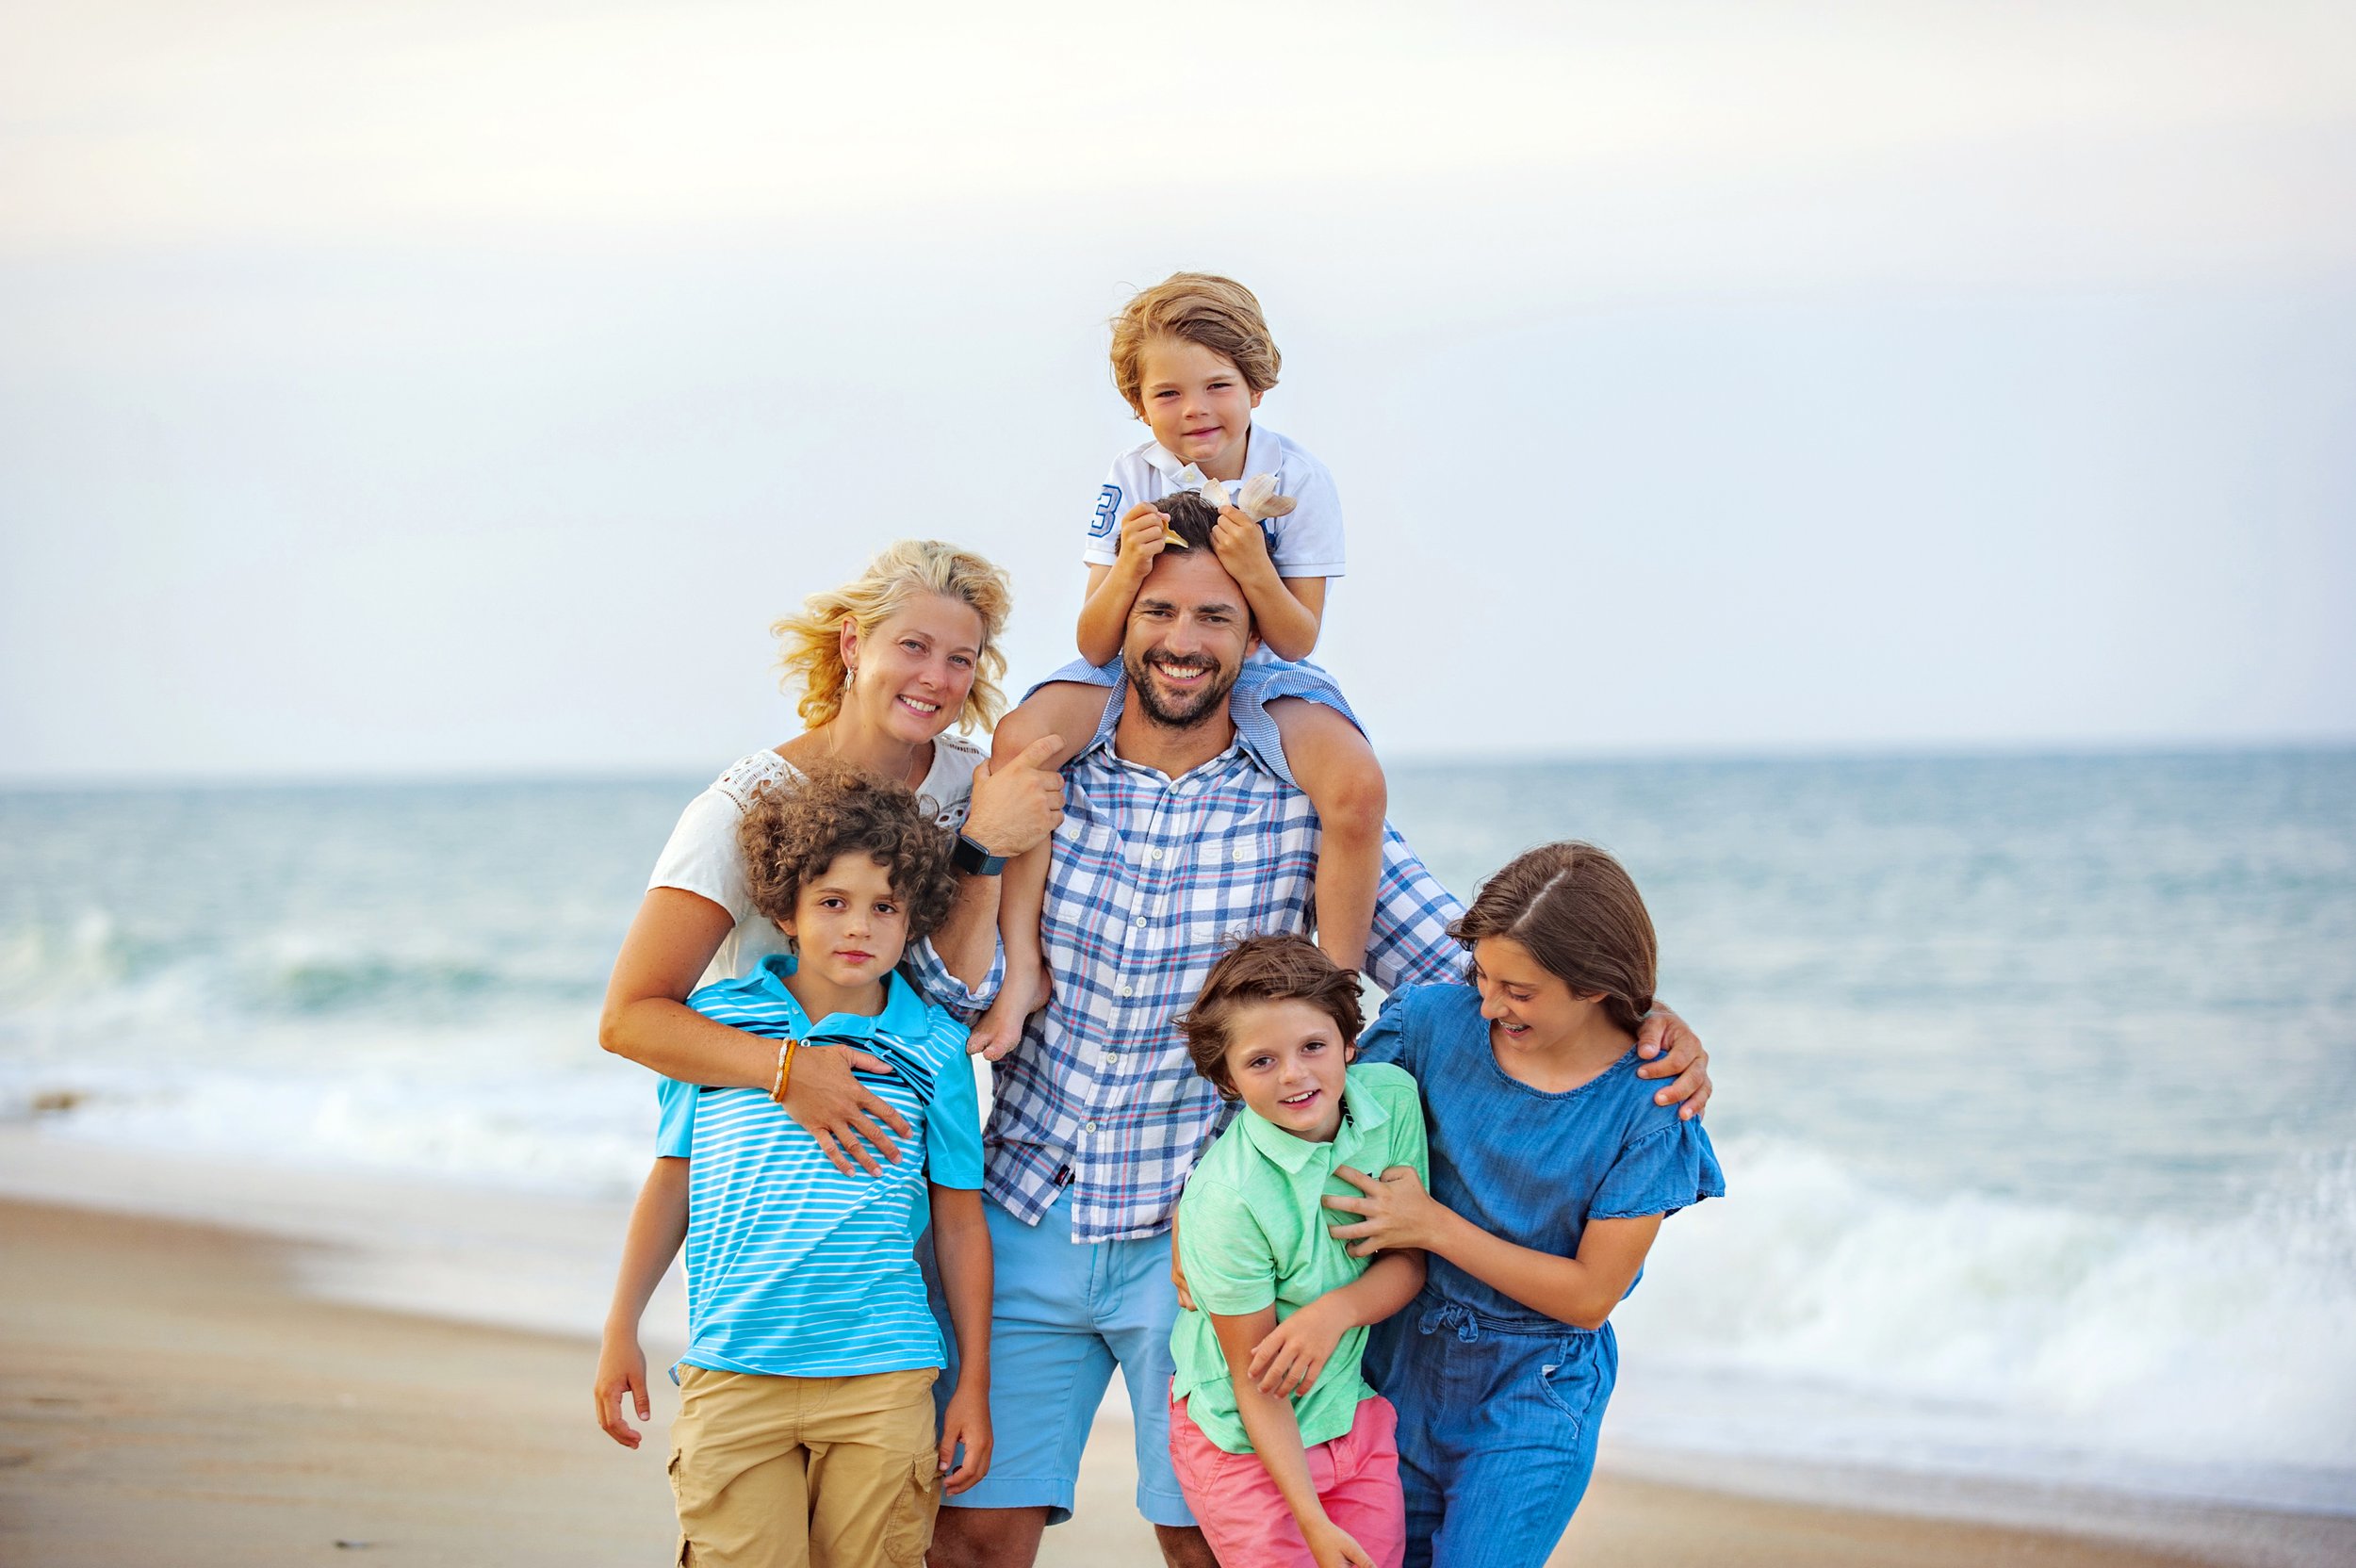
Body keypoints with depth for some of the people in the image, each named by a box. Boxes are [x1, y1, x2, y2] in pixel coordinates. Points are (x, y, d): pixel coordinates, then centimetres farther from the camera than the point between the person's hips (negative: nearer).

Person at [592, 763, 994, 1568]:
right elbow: (672, 1179, 13)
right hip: (731, 1374, 0)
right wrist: (620, 1332, 12)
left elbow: (959, 1223, 8)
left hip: (883, 1380, 0)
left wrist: (975, 1383, 8)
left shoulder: (933, 1048, 3)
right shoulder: (716, 1021, 4)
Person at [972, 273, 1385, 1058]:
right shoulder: (1132, 479, -9)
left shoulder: (1294, 478, -12)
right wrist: (1129, 565, -32)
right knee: (1019, 740, -27)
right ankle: (1023, 969, -19)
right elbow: (1095, 646, -12)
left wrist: (1253, 568, -32)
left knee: (1357, 786, -31)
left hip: (1260, 674, -1)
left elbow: (1298, 641, -12)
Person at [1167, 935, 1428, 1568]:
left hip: (1355, 1406, 5)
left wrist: (1337, 1311, -25)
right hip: (1248, 1441, -5)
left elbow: (1411, 1261, -4)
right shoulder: (1227, 1200, -29)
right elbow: (1256, 1382, -21)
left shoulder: (1392, 1096, -14)